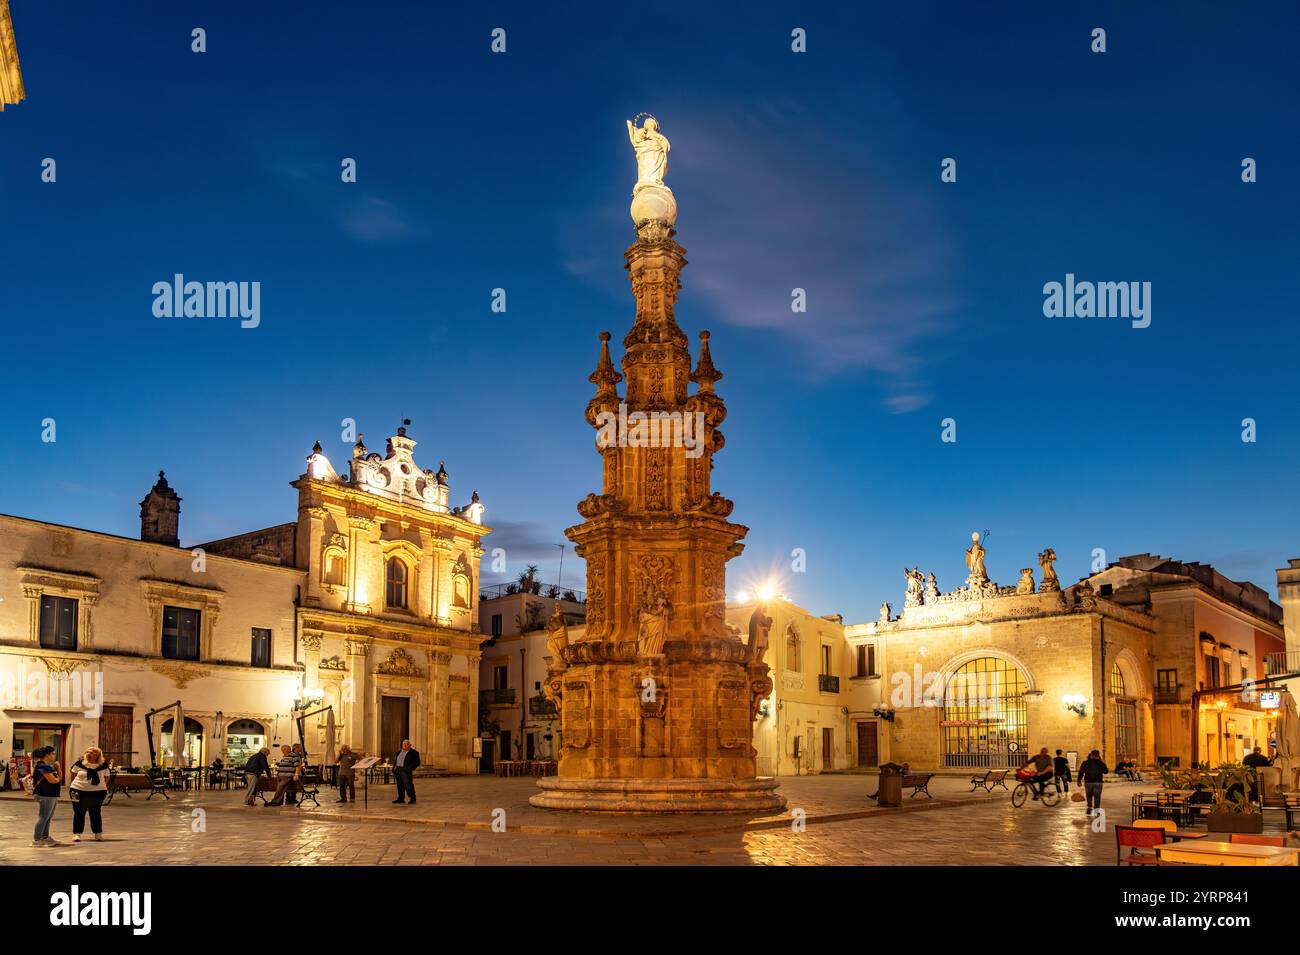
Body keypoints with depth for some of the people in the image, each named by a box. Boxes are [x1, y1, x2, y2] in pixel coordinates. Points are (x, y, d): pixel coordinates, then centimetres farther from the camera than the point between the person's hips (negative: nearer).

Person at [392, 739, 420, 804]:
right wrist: (394, 771, 13)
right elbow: (395, 761, 21)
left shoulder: (414, 752, -4)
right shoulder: (399, 752, 16)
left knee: (408, 785, -8)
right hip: (398, 770, 6)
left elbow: (417, 762, -8)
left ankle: (413, 799, -1)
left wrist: (409, 768, -17)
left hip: (406, 771, -6)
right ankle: (401, 799, 15)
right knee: (400, 786, 8)